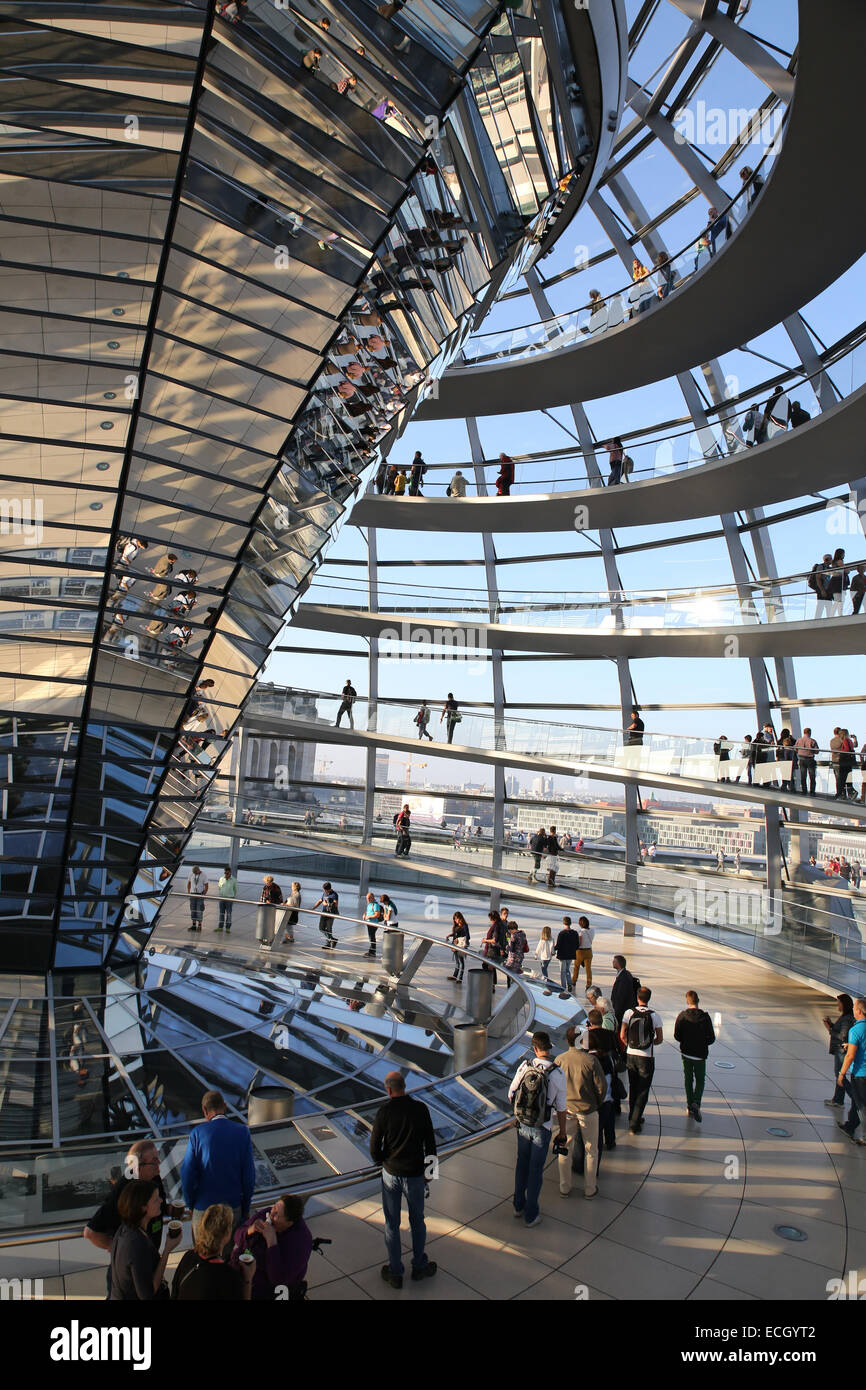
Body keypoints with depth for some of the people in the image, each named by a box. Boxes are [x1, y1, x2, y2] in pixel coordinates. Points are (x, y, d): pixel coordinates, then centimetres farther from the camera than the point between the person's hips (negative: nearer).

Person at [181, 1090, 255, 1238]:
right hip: (233, 1206, 1)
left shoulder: (198, 1133, -15)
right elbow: (249, 1175, -7)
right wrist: (245, 1208, 6)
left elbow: (187, 1175, -11)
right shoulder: (242, 1132, -11)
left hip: (204, 1208, -1)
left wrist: (190, 1204, 6)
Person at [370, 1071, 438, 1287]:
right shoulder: (420, 1109, -11)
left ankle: (395, 1273, 26)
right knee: (417, 1221, 20)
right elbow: (430, 1143, -4)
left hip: (391, 1174, 0)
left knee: (392, 1224, 15)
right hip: (414, 1175, 1)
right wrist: (429, 1170, 10)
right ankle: (419, 1266, 33)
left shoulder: (383, 1112, -14)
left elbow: (374, 1149, -9)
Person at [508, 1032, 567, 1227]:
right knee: (536, 1169, 11)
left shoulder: (524, 1066, -10)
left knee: (522, 1164, 20)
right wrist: (562, 1132, 4)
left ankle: (519, 1205, 36)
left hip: (522, 1124, 3)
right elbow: (561, 1107, -10)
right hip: (542, 1128, -3)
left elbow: (511, 1095, 0)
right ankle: (531, 1214, 22)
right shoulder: (557, 1073, -18)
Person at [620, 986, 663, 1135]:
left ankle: (634, 1117, 32)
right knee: (643, 1091, 6)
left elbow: (622, 1036, -6)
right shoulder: (655, 1016, -11)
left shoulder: (629, 1013, -7)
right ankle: (634, 1124, 2)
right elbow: (660, 1039, -5)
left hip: (631, 1056, 3)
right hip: (647, 1058, -2)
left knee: (633, 1088, 20)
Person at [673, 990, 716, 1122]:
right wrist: (702, 1043, 9)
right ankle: (696, 1103, -9)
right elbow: (711, 1039, -11)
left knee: (688, 1080, 17)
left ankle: (690, 1107, 21)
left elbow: (677, 1036, -6)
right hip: (700, 1055, -1)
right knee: (700, 1080, 13)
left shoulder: (681, 1016, -11)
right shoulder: (705, 1017, -15)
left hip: (686, 1053, 2)